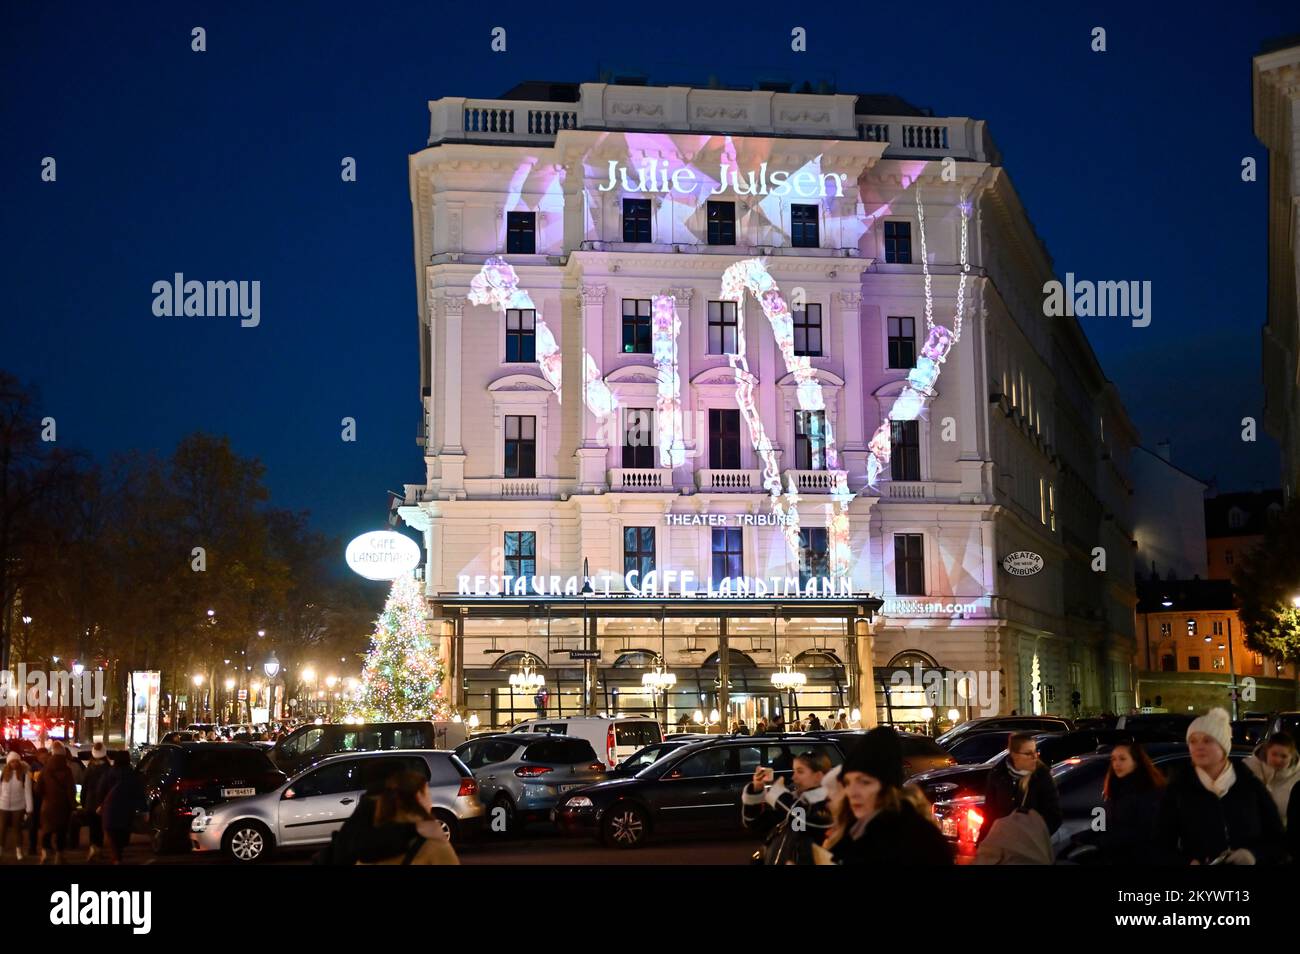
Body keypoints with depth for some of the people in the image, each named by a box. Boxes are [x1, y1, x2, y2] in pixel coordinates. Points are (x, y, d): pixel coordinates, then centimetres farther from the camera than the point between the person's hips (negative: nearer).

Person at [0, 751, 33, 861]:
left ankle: (19, 852, 18)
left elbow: (27, 792, -7)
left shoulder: (25, 774, -8)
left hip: (18, 806, -1)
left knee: (17, 829, 8)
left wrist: (29, 809, -9)